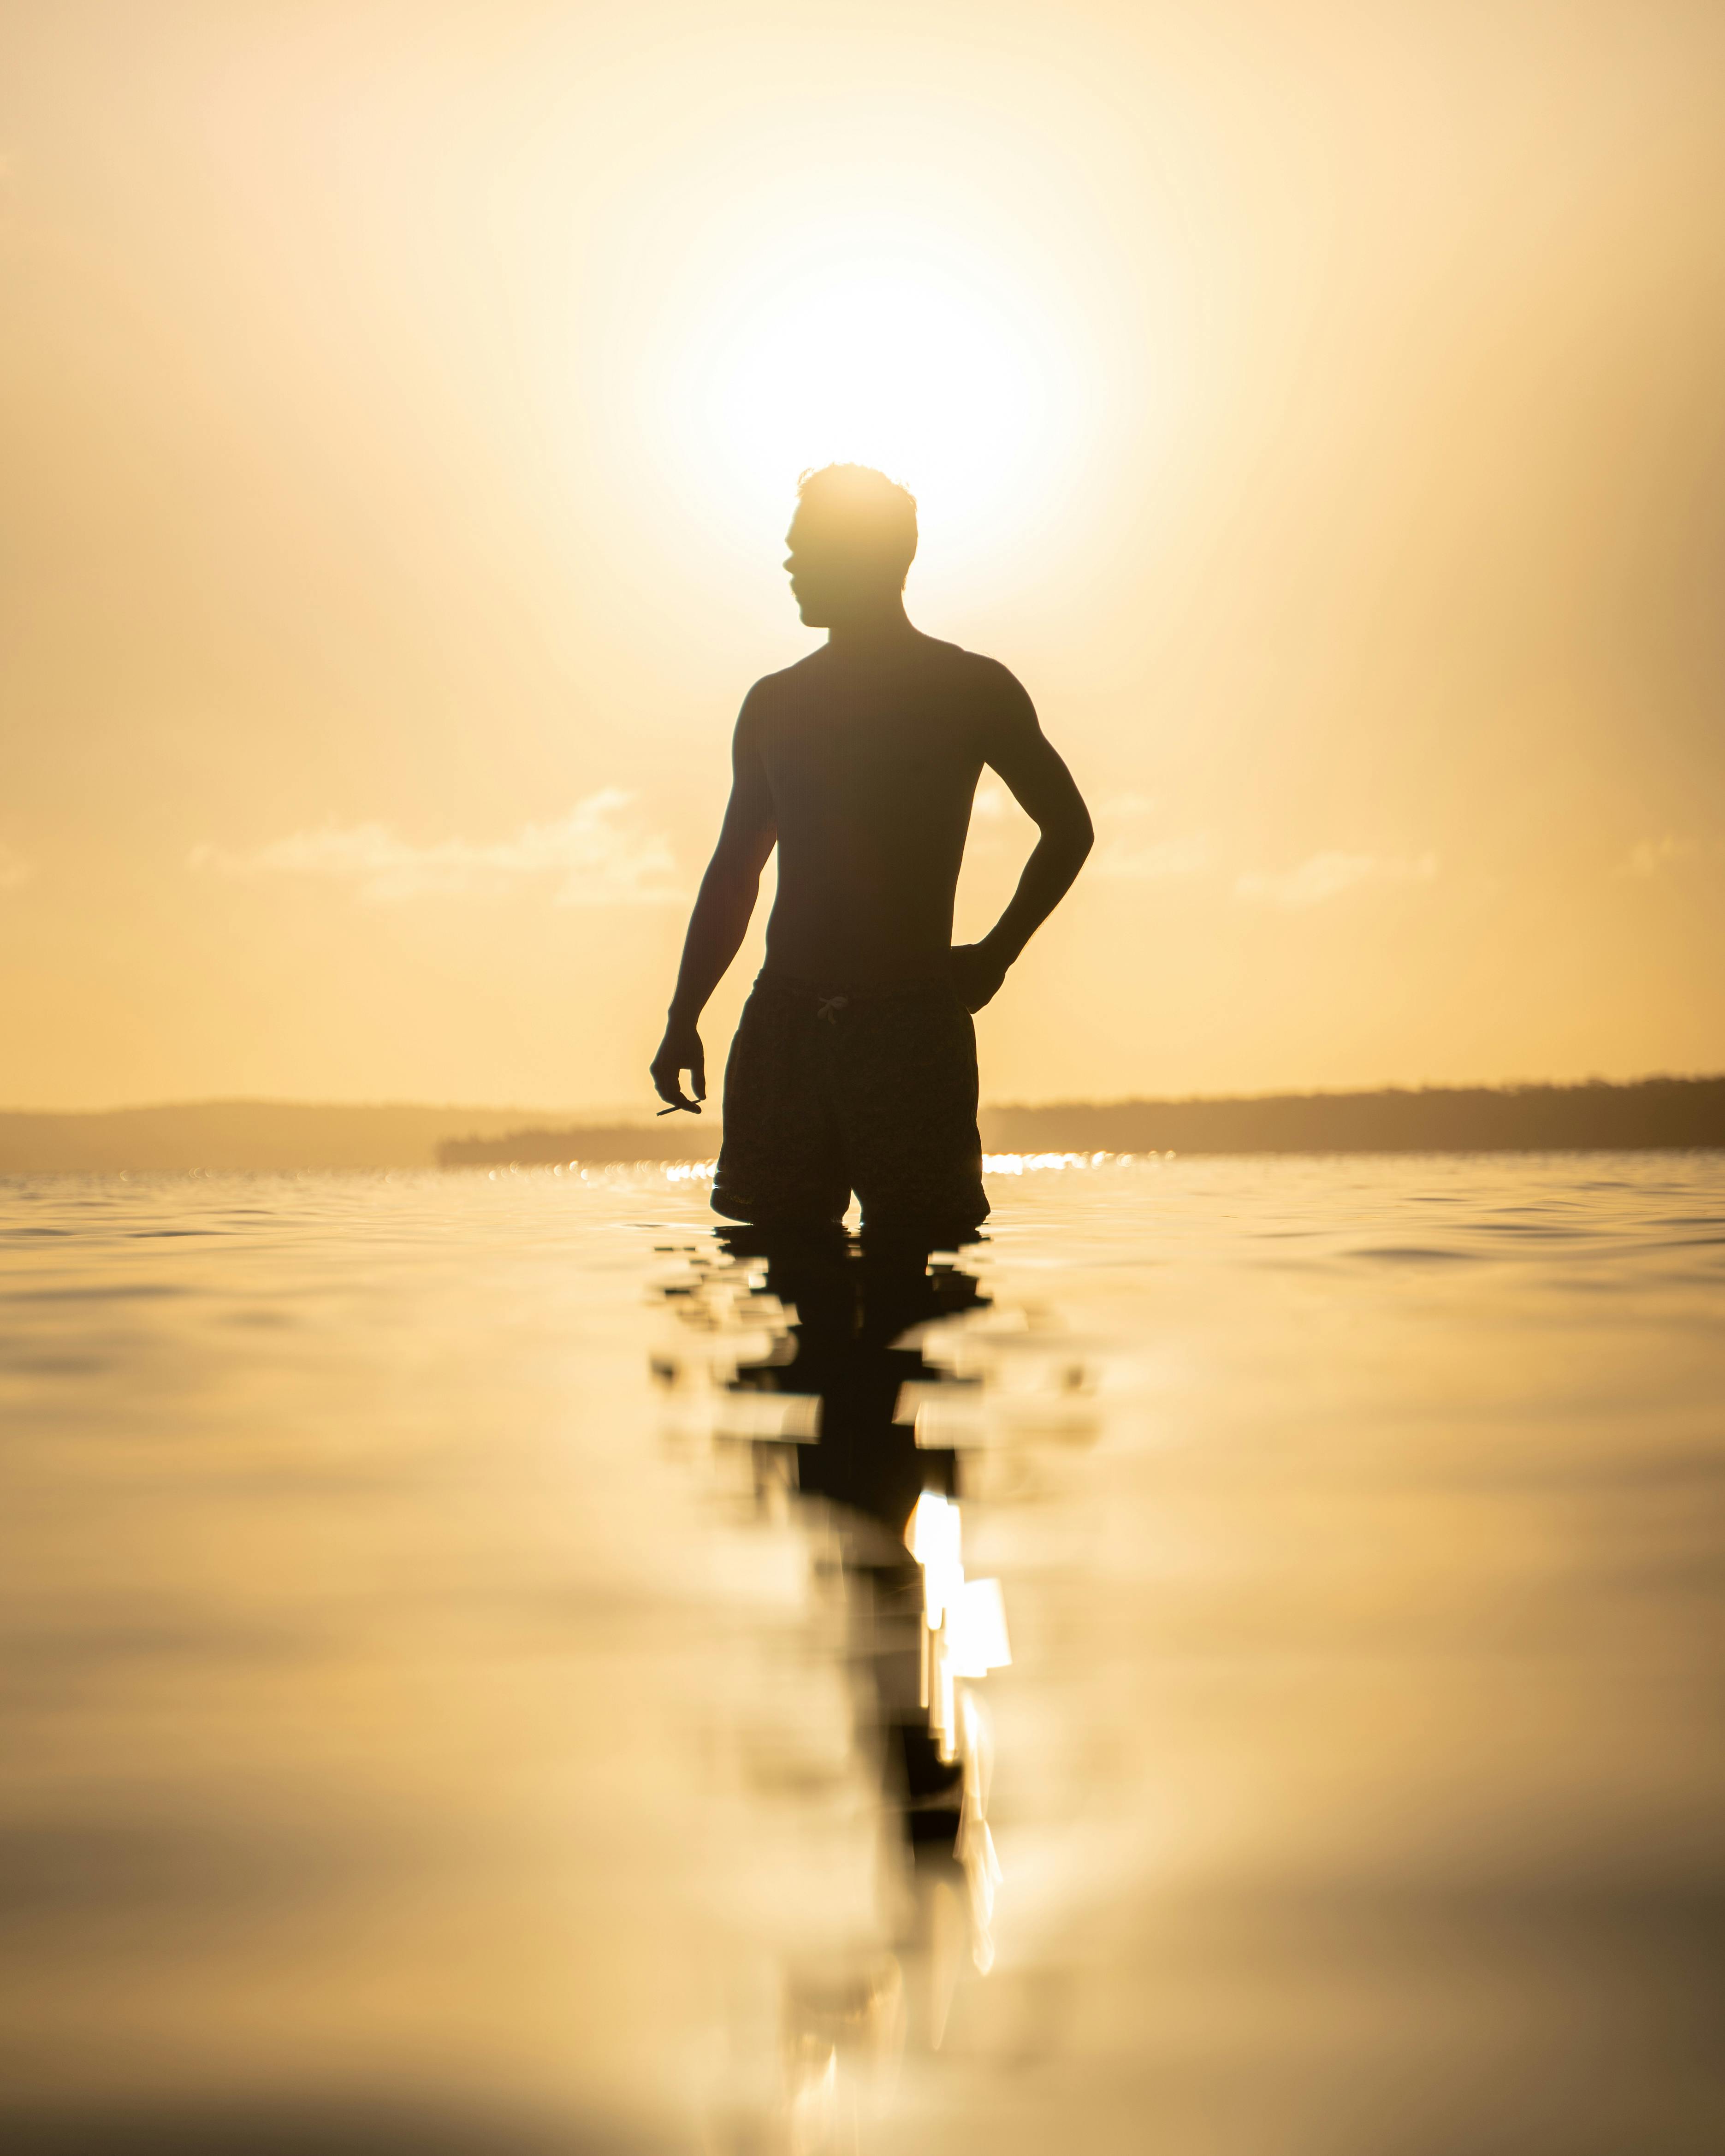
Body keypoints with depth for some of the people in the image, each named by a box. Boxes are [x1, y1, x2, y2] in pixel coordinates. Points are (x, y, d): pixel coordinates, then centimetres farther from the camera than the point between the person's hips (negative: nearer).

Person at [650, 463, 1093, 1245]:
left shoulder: (973, 690, 5)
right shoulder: (776, 703, 15)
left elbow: (1068, 828, 13)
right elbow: (734, 870, 21)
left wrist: (995, 954, 2)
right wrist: (684, 1019, 13)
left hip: (913, 1024, -3)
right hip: (781, 1020, 3)